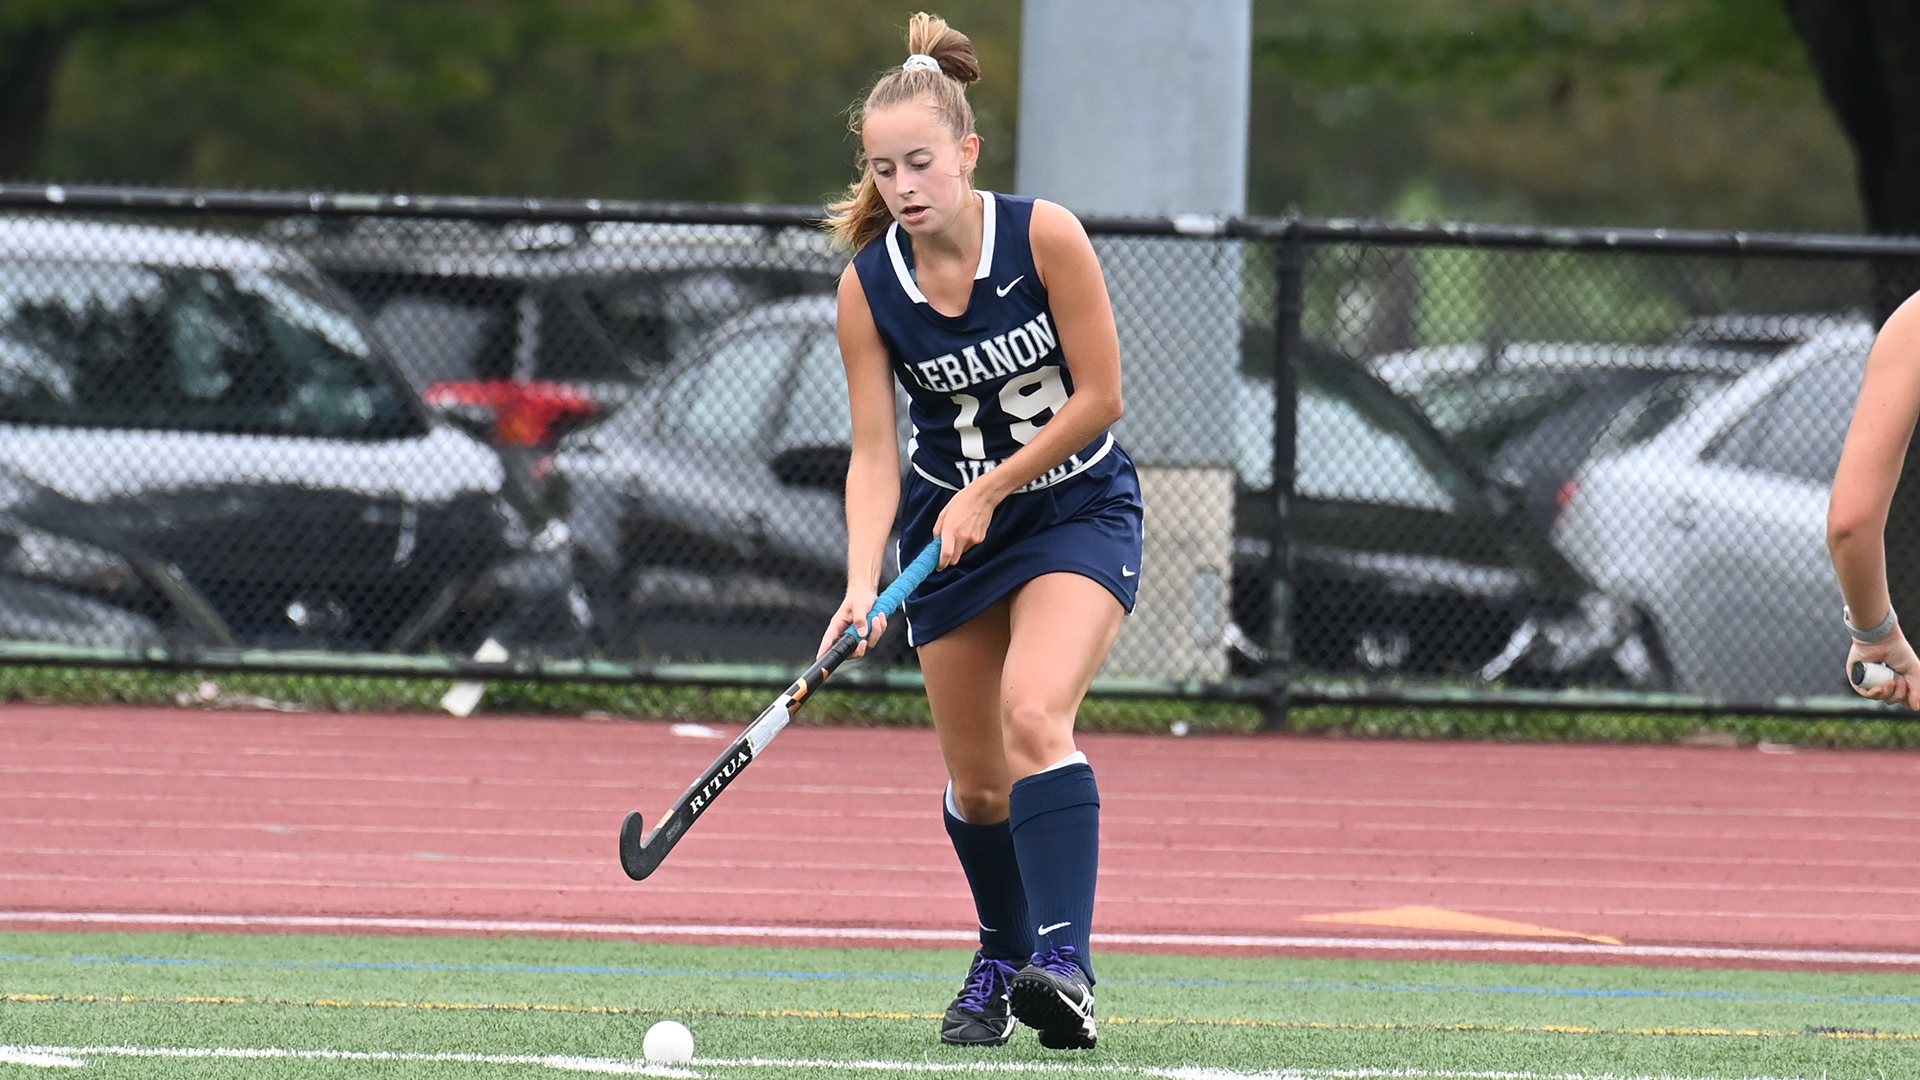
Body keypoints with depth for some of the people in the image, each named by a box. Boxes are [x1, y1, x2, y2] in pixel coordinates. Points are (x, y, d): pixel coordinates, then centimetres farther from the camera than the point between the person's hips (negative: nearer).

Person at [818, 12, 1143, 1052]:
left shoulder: (1045, 237, -20)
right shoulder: (868, 286, -13)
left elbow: (1097, 396, -14)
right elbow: (874, 456, -13)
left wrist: (989, 491, -16)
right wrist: (862, 583, -28)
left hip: (1079, 509, -4)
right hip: (953, 520, 4)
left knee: (1034, 716, -27)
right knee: (975, 779, 8)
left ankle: (1065, 961, -36)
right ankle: (1002, 957, 34)